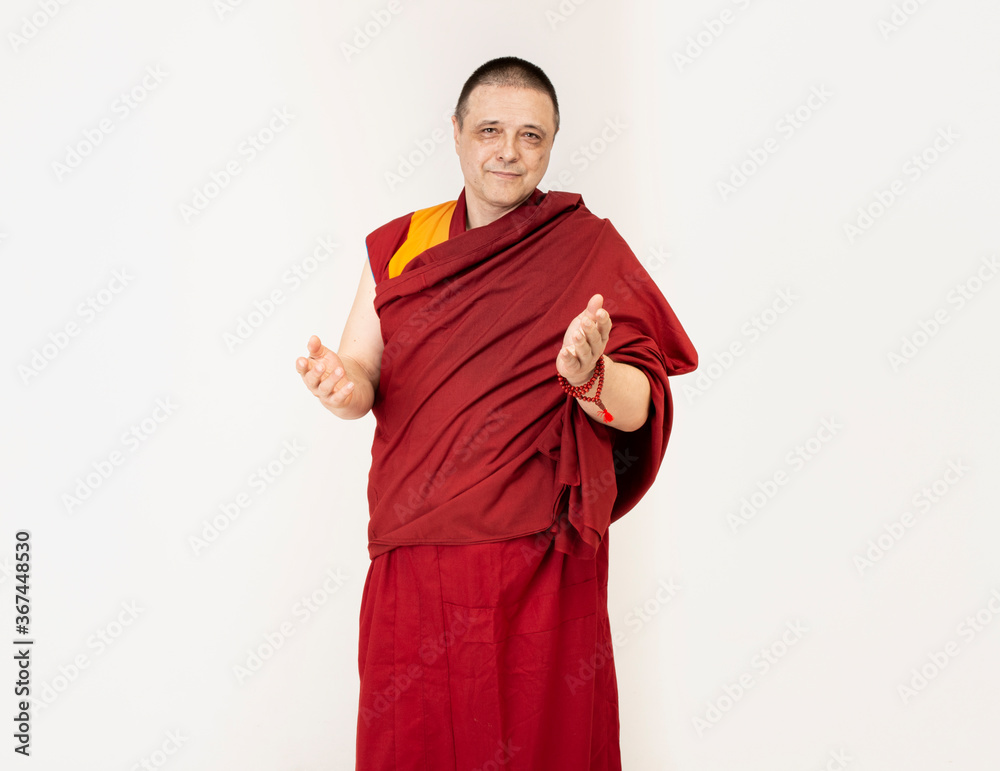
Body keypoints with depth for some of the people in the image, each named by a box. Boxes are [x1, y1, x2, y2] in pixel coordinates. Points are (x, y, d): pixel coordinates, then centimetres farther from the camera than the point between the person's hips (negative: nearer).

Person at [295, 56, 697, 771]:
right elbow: (363, 378, 4)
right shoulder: (399, 246, 7)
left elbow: (635, 410, -8)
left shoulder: (589, 250, -2)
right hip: (415, 562, 3)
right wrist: (341, 384, -18)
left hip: (539, 563, -2)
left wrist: (591, 375, -29)